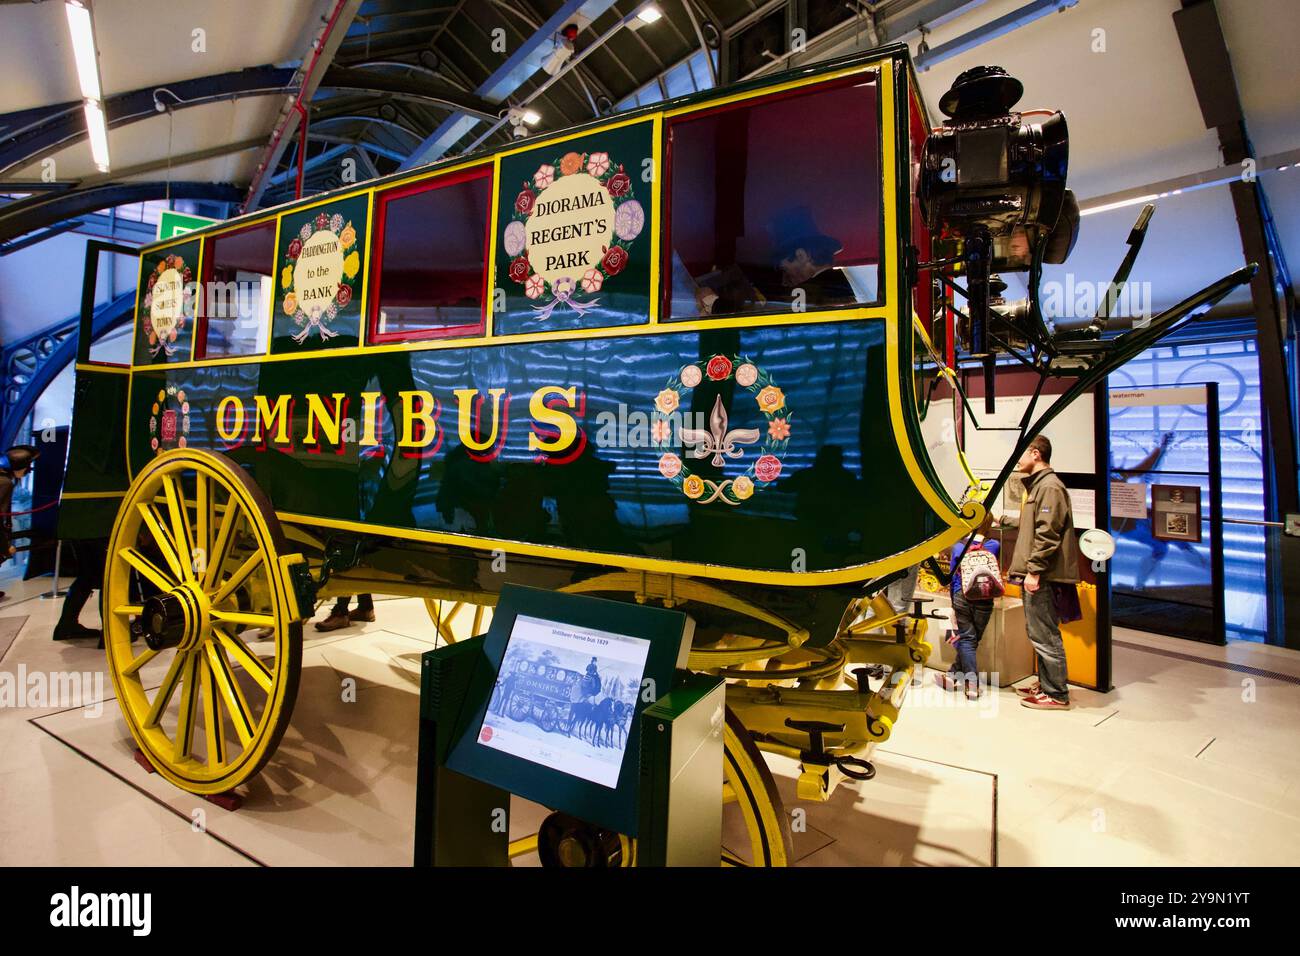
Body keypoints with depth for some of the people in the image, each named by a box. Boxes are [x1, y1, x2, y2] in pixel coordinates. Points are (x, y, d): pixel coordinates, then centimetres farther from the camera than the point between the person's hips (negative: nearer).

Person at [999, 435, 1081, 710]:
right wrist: (1003, 519, 32)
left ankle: (1057, 694, 8)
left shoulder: (1049, 486, -14)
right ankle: (1046, 684, 28)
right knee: (1038, 633, 17)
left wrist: (1034, 571, -22)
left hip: (1043, 577, -10)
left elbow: (1047, 534, -20)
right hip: (1036, 574, 10)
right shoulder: (1037, 485, 18)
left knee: (1044, 635, -2)